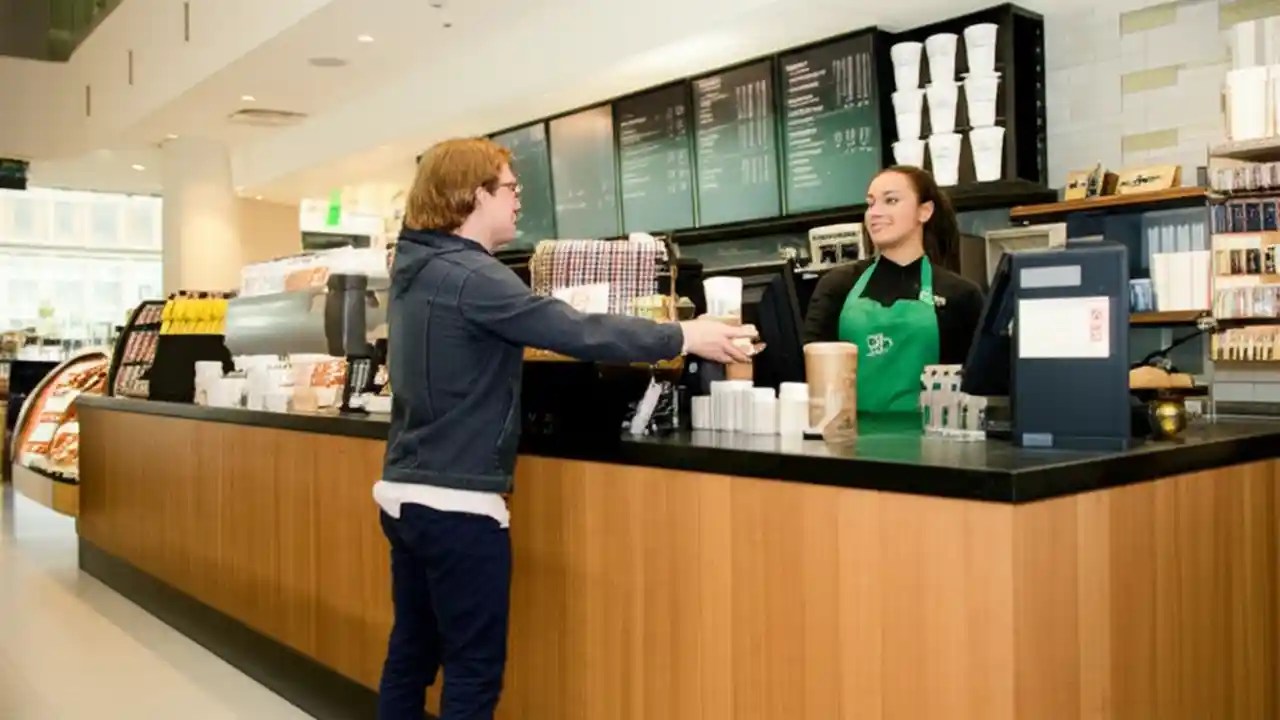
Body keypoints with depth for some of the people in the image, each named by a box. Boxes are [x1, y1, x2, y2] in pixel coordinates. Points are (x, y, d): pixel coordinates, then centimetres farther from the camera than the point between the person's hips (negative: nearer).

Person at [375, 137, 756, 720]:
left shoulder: (416, 268, 10)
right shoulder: (470, 277, -18)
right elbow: (578, 332, -21)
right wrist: (684, 337, -12)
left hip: (406, 492, 9)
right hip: (456, 502, -9)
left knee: (411, 653, 16)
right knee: (474, 668, 1)